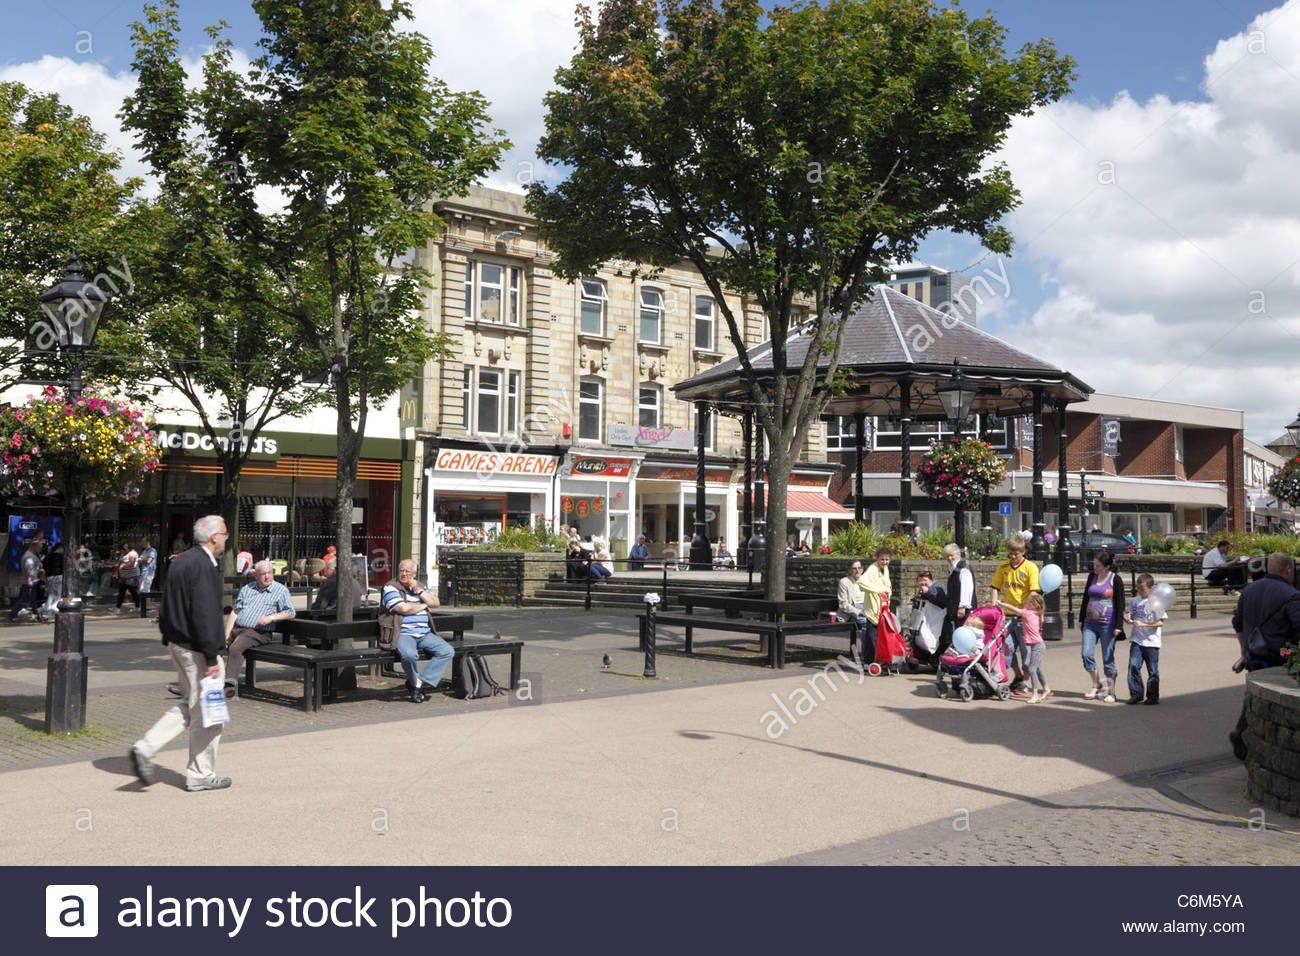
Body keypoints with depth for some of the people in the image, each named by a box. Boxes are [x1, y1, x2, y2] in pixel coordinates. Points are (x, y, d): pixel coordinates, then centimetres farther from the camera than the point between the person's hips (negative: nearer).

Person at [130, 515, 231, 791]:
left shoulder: (180, 561, 11)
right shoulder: (204, 566, -20)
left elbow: (166, 607, 17)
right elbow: (205, 615, -24)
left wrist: (168, 637, 22)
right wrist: (212, 657, -22)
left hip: (178, 643, 10)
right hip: (197, 648, -10)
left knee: (190, 704, 21)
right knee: (206, 710, 2)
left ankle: (145, 748, 11)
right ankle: (200, 776, 11)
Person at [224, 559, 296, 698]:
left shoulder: (281, 590, 7)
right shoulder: (246, 589, 20)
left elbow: (290, 614, 2)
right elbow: (235, 612, 16)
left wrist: (271, 617, -12)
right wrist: (227, 634, 3)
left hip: (257, 632, -5)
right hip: (236, 628, 5)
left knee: (235, 648, -32)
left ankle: (230, 683, -40)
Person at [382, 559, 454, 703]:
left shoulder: (420, 587, 20)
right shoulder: (390, 588, -1)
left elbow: (435, 603, 8)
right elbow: (403, 608, -15)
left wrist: (418, 590, -2)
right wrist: (423, 606, 1)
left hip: (424, 634, 6)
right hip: (403, 634, -6)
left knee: (448, 651, -13)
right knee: (409, 654, -37)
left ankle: (421, 681, -15)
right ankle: (415, 684, -9)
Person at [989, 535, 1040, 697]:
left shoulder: (1030, 567, -6)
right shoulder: (1003, 567, 9)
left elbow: (1035, 592, -13)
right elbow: (996, 587, 13)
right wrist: (994, 606, 0)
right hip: (1009, 615, 5)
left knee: (1025, 649, -1)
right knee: (1009, 648, 6)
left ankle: (1024, 683, 9)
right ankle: (1018, 678, 24)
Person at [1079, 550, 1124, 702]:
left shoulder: (1115, 580, -5)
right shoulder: (1092, 577, 10)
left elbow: (1120, 604, -6)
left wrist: (1118, 625, -10)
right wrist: (1081, 619, 17)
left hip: (1107, 625, -5)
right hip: (1090, 623, 5)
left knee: (1108, 659, 1)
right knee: (1087, 655, -5)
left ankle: (1111, 692, 11)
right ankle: (1095, 685, 14)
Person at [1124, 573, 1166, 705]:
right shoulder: (1135, 601, 8)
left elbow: (1160, 622, -13)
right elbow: (1130, 619, 15)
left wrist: (1143, 624, -21)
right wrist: (1127, 618, -8)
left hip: (1151, 641, -4)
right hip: (1136, 640, 4)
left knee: (1152, 670, 4)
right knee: (1133, 666, -6)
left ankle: (1153, 696, 15)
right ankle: (1136, 694, 4)